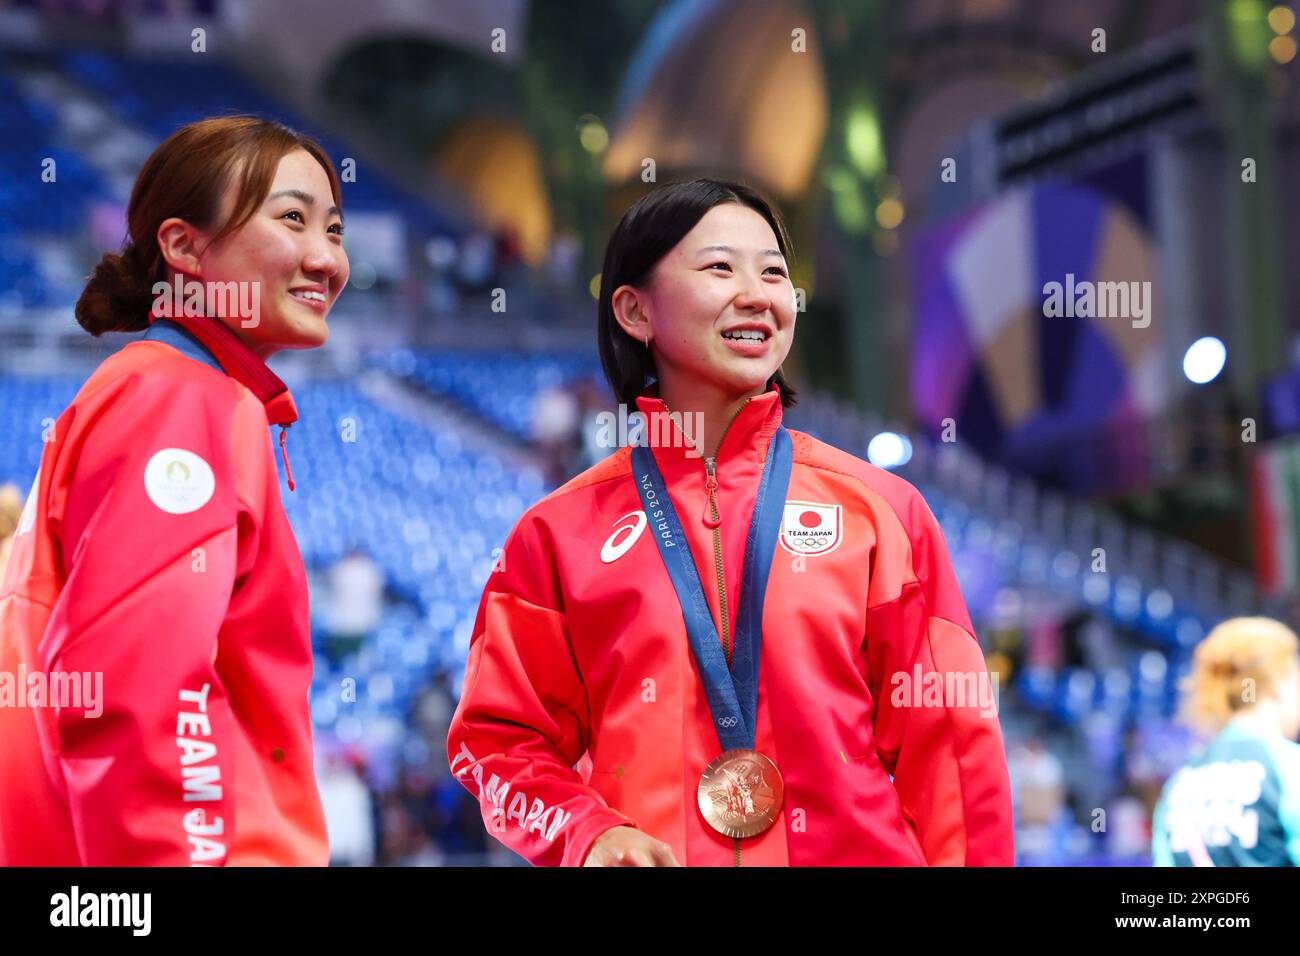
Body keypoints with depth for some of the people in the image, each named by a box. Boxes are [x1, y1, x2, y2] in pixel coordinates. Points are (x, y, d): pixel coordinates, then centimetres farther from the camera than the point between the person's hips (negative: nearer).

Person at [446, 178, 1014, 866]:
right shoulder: (560, 533, 2)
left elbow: (945, 743, 0)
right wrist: (587, 835, -12)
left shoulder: (880, 510, 2)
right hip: (650, 857, 0)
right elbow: (498, 736, 5)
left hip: (858, 849, 0)